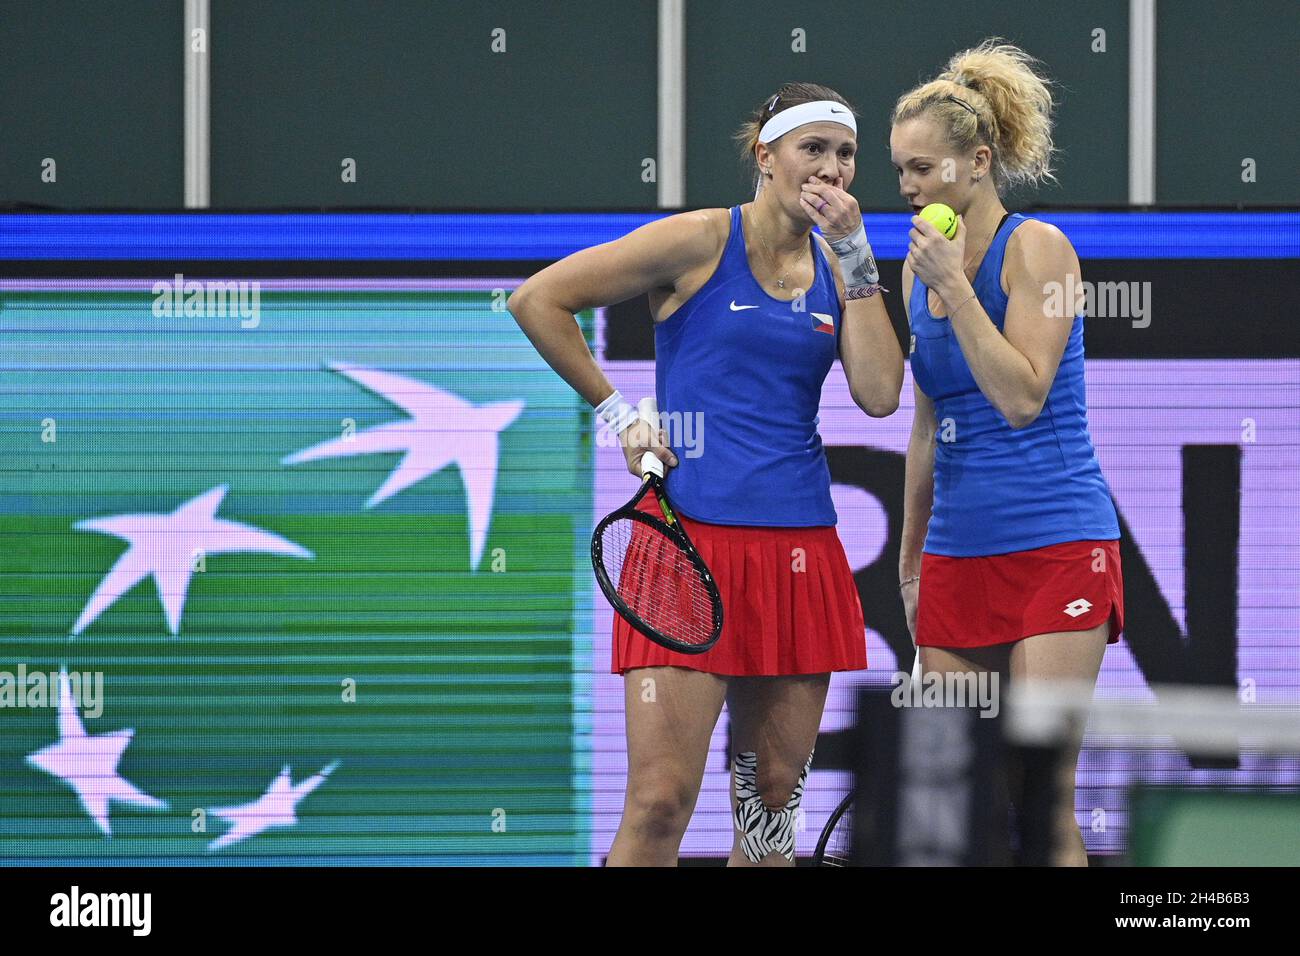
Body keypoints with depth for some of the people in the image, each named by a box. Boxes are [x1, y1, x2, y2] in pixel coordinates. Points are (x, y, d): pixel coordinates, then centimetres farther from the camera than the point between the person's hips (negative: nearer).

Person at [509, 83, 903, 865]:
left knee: (773, 795, 9)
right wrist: (616, 414, -2)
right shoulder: (702, 241, -3)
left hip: (799, 550, 5)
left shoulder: (836, 268, 12)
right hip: (694, 541, -5)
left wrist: (855, 256, -3)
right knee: (660, 803, -11)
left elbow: (880, 394, -3)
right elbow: (537, 300, -3)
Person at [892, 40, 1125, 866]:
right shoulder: (925, 265, 12)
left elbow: (1022, 396, -17)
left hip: (1055, 547, -7)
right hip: (957, 552, 7)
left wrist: (952, 284, -17)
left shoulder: (1036, 248, -7)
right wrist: (911, 557, 23)